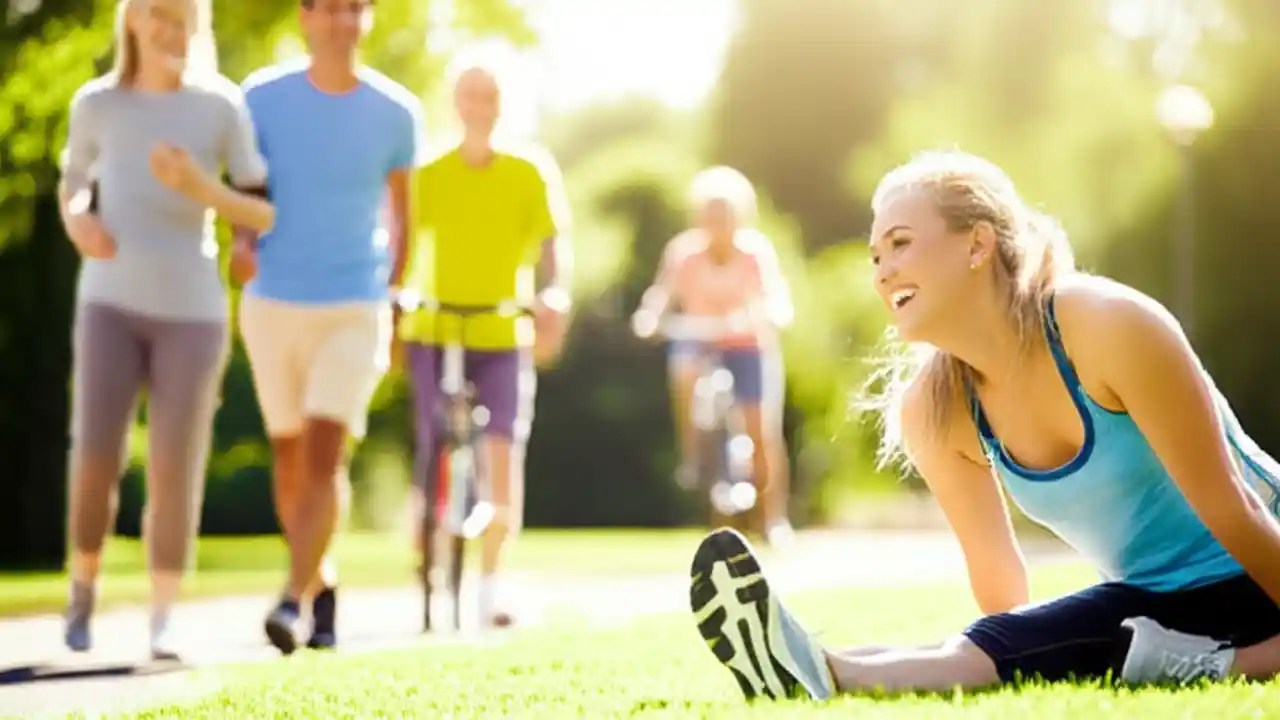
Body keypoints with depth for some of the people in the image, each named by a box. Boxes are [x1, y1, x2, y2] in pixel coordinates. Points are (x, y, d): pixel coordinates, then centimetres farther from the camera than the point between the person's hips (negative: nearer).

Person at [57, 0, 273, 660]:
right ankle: (83, 588, 17)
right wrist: (78, 222, -6)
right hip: (110, 303, 1)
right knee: (97, 455, -7)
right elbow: (72, 185, 17)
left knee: (175, 469, -3)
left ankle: (162, 622, 7)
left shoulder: (222, 106, -2)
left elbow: (268, 215, -2)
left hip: (192, 310, -1)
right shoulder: (96, 104, 2)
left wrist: (201, 189, -20)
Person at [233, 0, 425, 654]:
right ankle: (321, 583, 31)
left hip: (356, 308, -2)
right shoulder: (263, 96, -3)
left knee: (325, 454, -16)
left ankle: (294, 600, -18)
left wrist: (393, 296, 17)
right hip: (272, 303, 2)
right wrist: (243, 241, -18)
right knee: (288, 455, 12)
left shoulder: (395, 112, -2)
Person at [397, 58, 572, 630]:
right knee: (432, 460, -1)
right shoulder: (428, 174, 3)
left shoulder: (529, 174, 3)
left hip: (503, 336, 0)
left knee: (503, 455, -11)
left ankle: (490, 585, -1)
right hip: (433, 333, 0)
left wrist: (555, 299, -22)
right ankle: (428, 579, 14)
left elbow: (552, 245, -3)